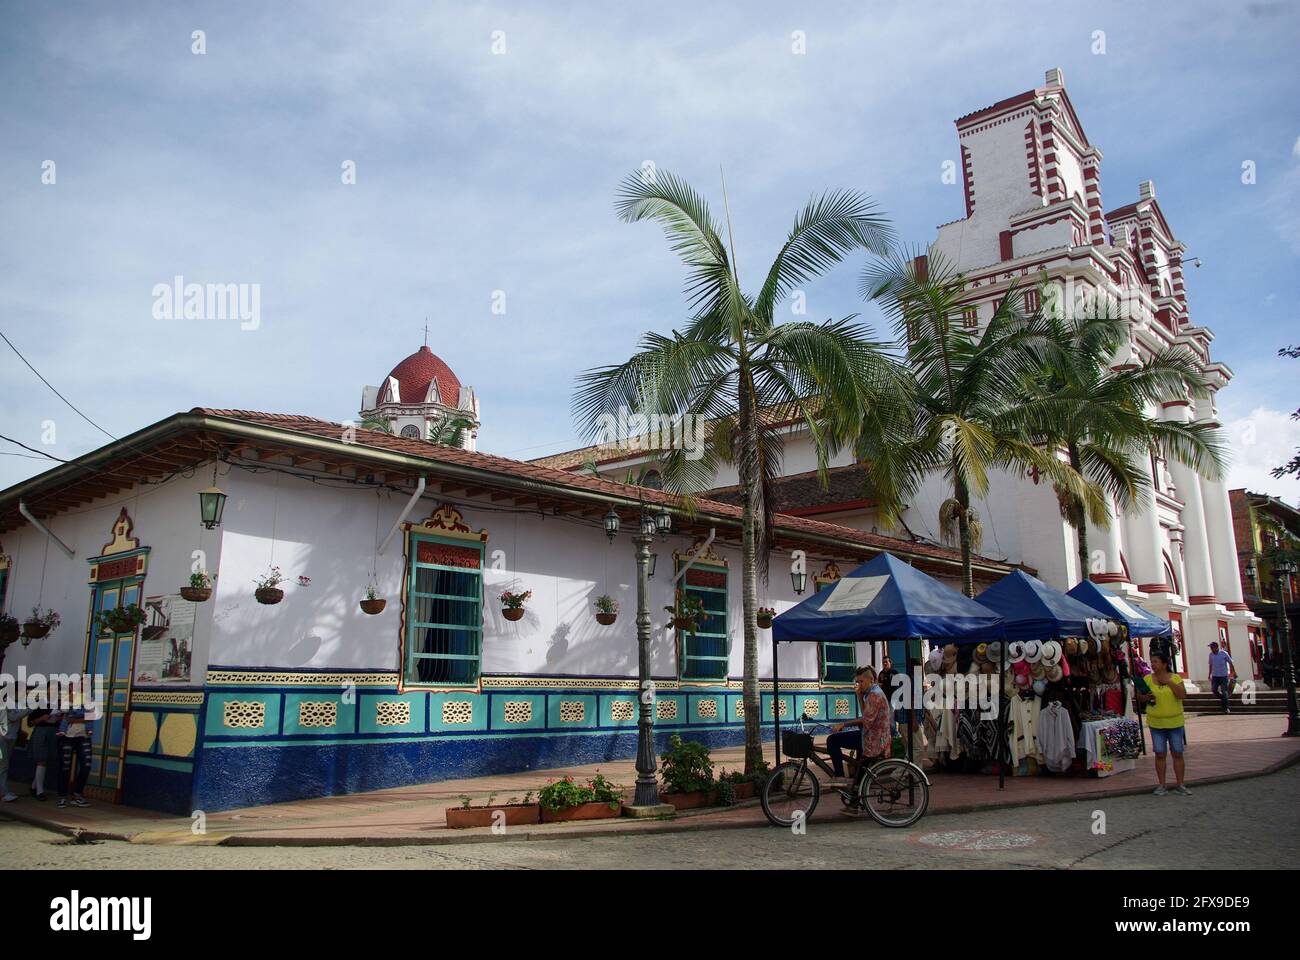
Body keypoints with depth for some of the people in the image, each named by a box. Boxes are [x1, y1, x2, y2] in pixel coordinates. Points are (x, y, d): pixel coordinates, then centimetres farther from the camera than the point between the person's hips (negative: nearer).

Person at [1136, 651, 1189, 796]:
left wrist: (1169, 682, -19)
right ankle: (1162, 786, 10)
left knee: (1177, 754, 4)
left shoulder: (1175, 678, -2)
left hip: (1175, 723, -1)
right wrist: (1146, 697, -13)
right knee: (1160, 755, 3)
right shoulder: (1148, 679, 2)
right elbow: (1139, 697, 7)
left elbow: (1182, 695, -15)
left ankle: (1180, 785, 14)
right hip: (1156, 723, 1)